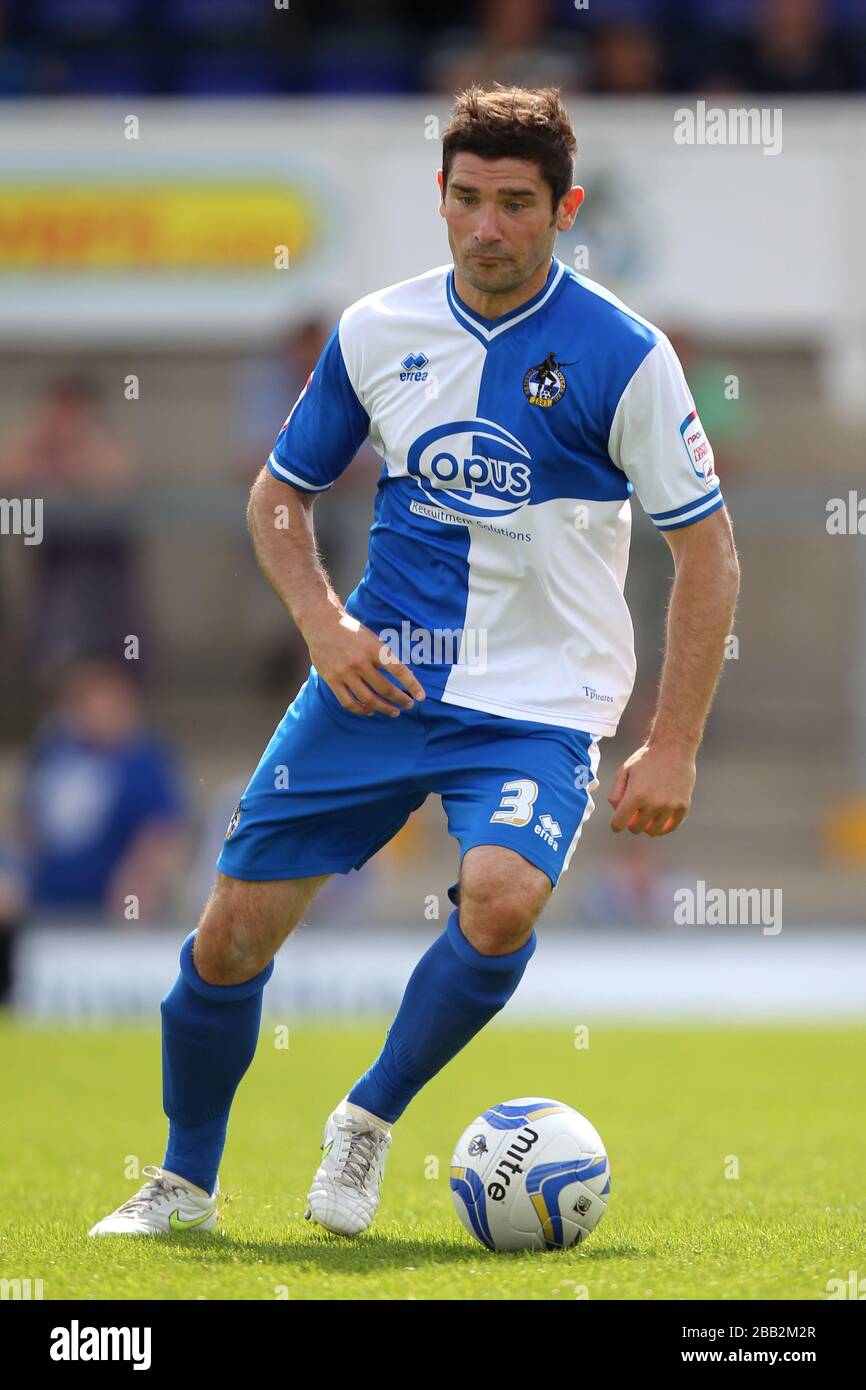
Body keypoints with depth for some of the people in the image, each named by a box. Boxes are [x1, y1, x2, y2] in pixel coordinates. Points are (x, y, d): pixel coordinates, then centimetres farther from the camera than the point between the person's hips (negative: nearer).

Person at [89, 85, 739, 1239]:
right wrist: (322, 621, -4)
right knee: (236, 926, -1)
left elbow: (707, 550, -4)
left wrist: (673, 746, -10)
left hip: (537, 701, -3)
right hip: (377, 677, 3)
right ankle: (184, 1182, 22)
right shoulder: (377, 331, 2)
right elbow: (281, 493, 15)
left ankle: (370, 1120, -5)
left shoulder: (623, 356, -8)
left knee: (502, 898, -31)